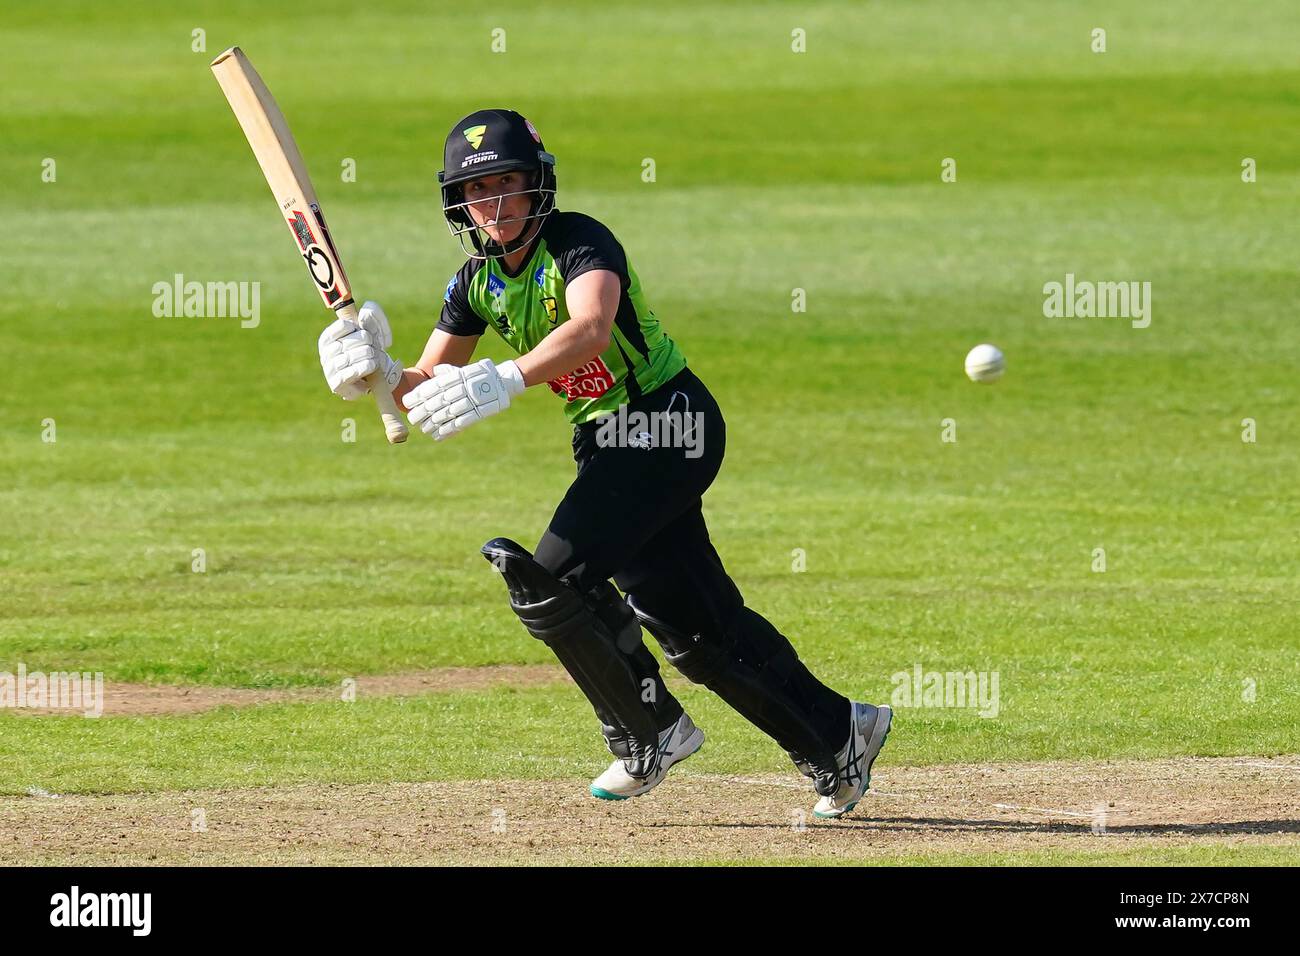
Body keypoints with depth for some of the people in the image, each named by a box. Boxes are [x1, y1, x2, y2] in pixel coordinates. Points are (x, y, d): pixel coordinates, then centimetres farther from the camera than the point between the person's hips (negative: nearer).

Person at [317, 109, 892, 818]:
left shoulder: (579, 242, -18)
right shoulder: (477, 280, 5)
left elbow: (591, 328, -38)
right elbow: (429, 386, 8)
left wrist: (504, 381, -53)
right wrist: (377, 373, -14)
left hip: (667, 418, -8)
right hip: (607, 440, 8)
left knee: (551, 581, -20)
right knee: (697, 626, 10)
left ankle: (650, 732, -2)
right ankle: (836, 738, 25)